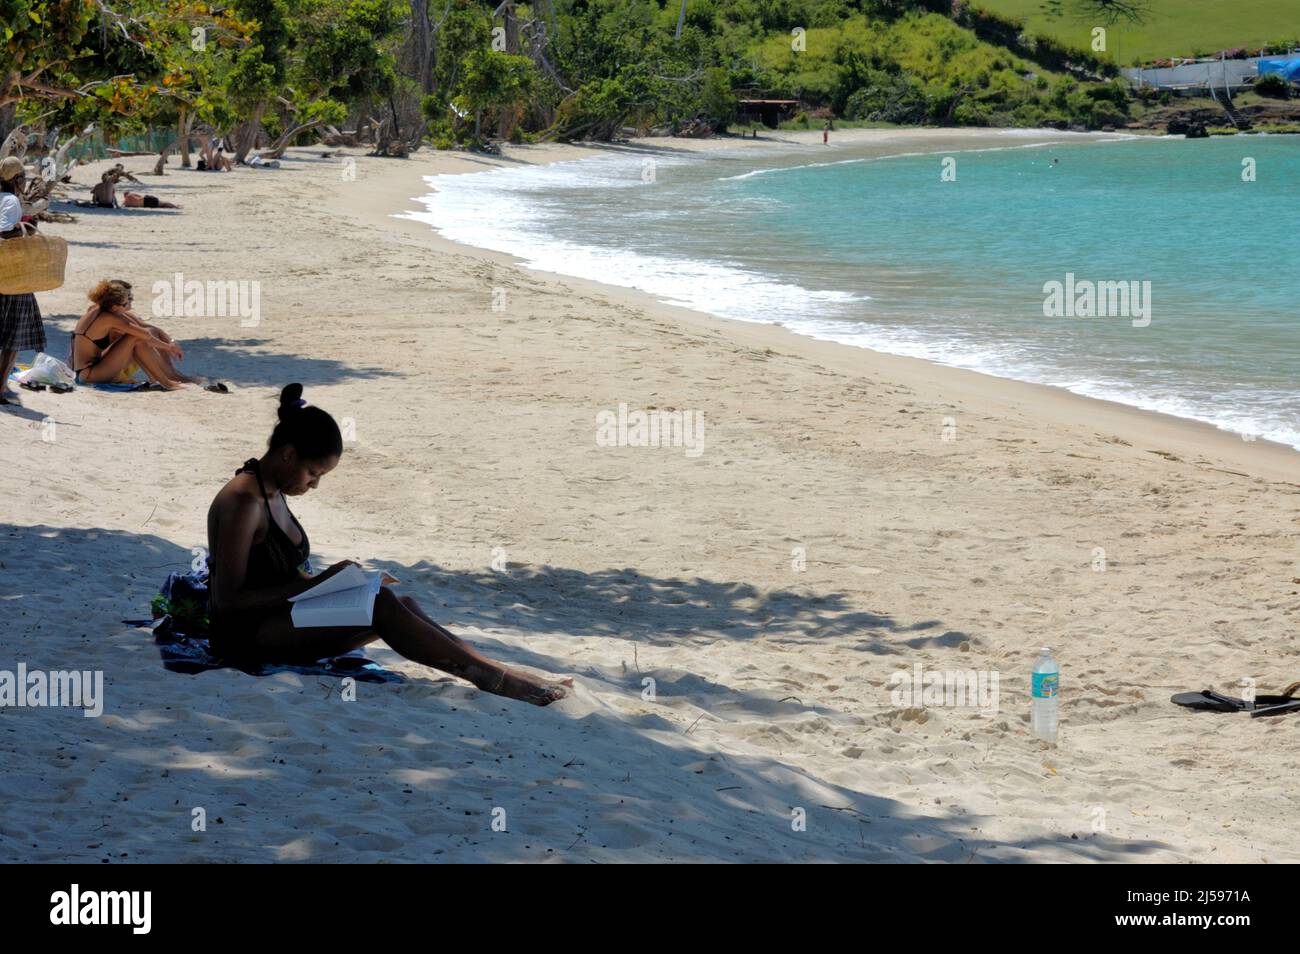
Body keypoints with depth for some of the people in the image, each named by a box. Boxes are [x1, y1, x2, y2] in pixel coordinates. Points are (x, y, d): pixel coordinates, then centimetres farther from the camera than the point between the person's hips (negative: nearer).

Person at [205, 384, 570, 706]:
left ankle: (494, 671, -17)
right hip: (245, 635, -10)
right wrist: (315, 585, -20)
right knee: (380, 605, -23)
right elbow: (228, 598, -20)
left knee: (401, 605, -8)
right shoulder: (243, 502, -18)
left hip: (278, 619, 10)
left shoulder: (271, 491, 13)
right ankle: (492, 677, -23)